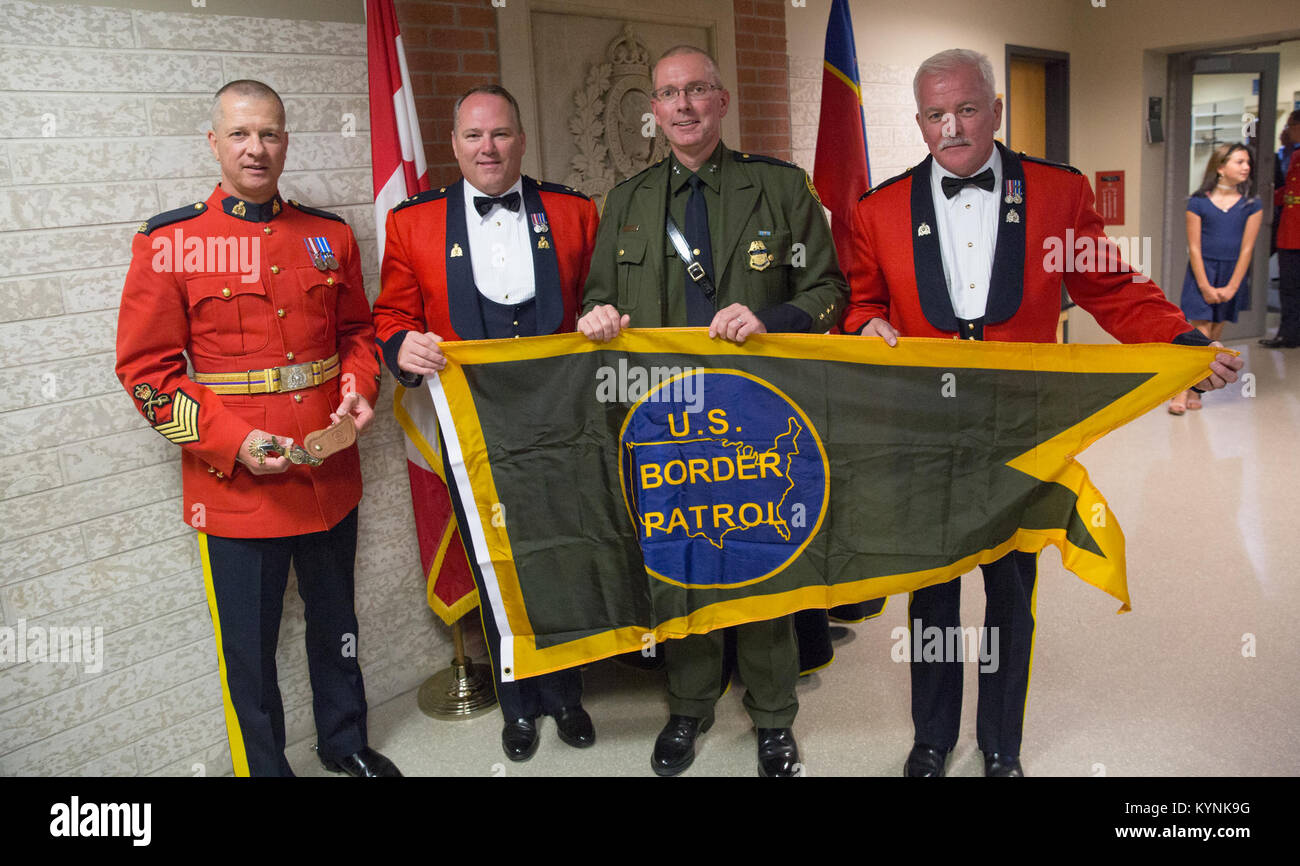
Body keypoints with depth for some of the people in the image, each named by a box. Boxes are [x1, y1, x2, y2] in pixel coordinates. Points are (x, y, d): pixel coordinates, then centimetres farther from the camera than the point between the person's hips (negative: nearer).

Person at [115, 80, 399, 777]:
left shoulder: (330, 236, 5)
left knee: (335, 622, 21)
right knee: (250, 647, 9)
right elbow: (147, 368, -7)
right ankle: (265, 767, 31)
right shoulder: (168, 243, -6)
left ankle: (345, 744, 43)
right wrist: (234, 442, -18)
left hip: (330, 477, 4)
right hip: (236, 484, -4)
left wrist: (358, 390, -5)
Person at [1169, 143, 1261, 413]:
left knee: (1214, 336, 7)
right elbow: (1194, 248, -5)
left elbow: (1246, 249, -1)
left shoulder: (1252, 205, 2)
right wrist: (1205, 286, -10)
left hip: (1233, 274, 3)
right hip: (1202, 272, -3)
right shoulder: (1198, 203, -4)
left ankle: (1194, 389, 15)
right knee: (1199, 334, -11)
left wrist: (1231, 287, -8)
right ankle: (1181, 393, -7)